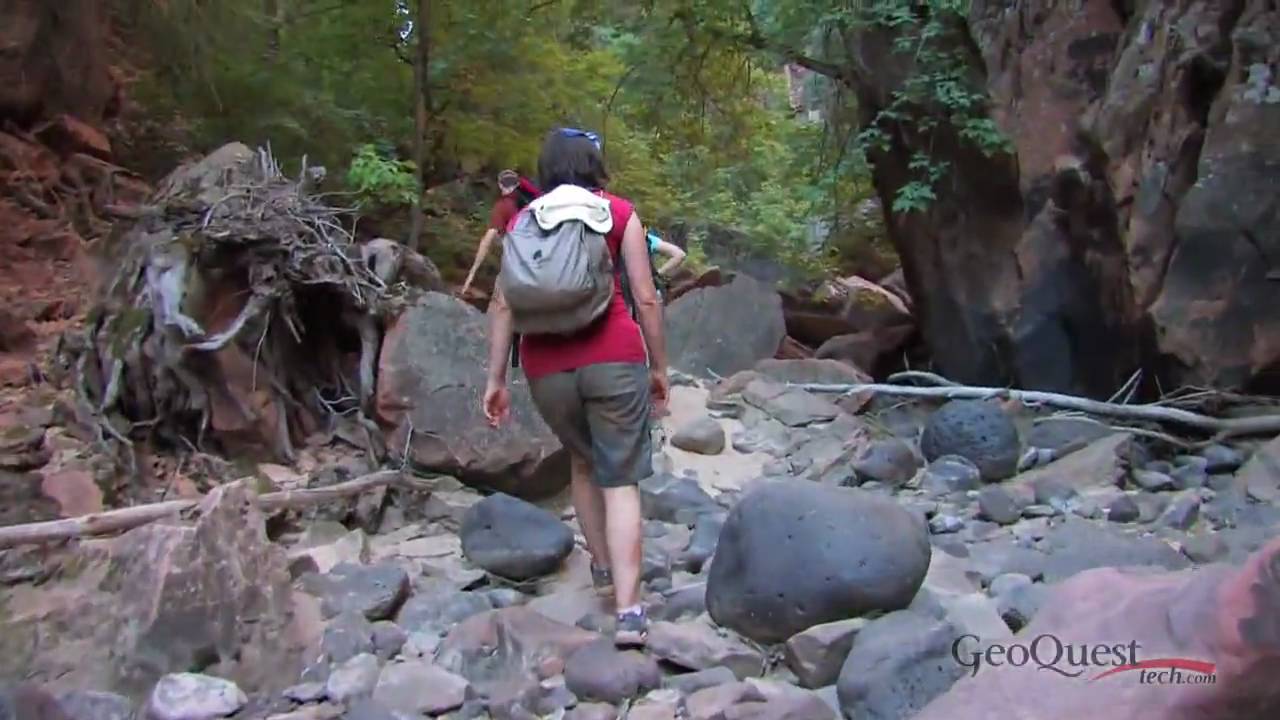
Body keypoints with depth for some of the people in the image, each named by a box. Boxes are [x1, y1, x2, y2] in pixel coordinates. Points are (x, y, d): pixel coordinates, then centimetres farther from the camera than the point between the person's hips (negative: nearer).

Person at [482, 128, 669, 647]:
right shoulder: (618, 213, 8)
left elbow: (502, 302, 6)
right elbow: (645, 298, 2)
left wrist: (496, 378, 8)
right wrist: (659, 366, 11)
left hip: (546, 365, 3)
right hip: (613, 356, -2)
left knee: (582, 461, 26)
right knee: (620, 480, 1)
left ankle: (602, 566, 35)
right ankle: (628, 611, -6)